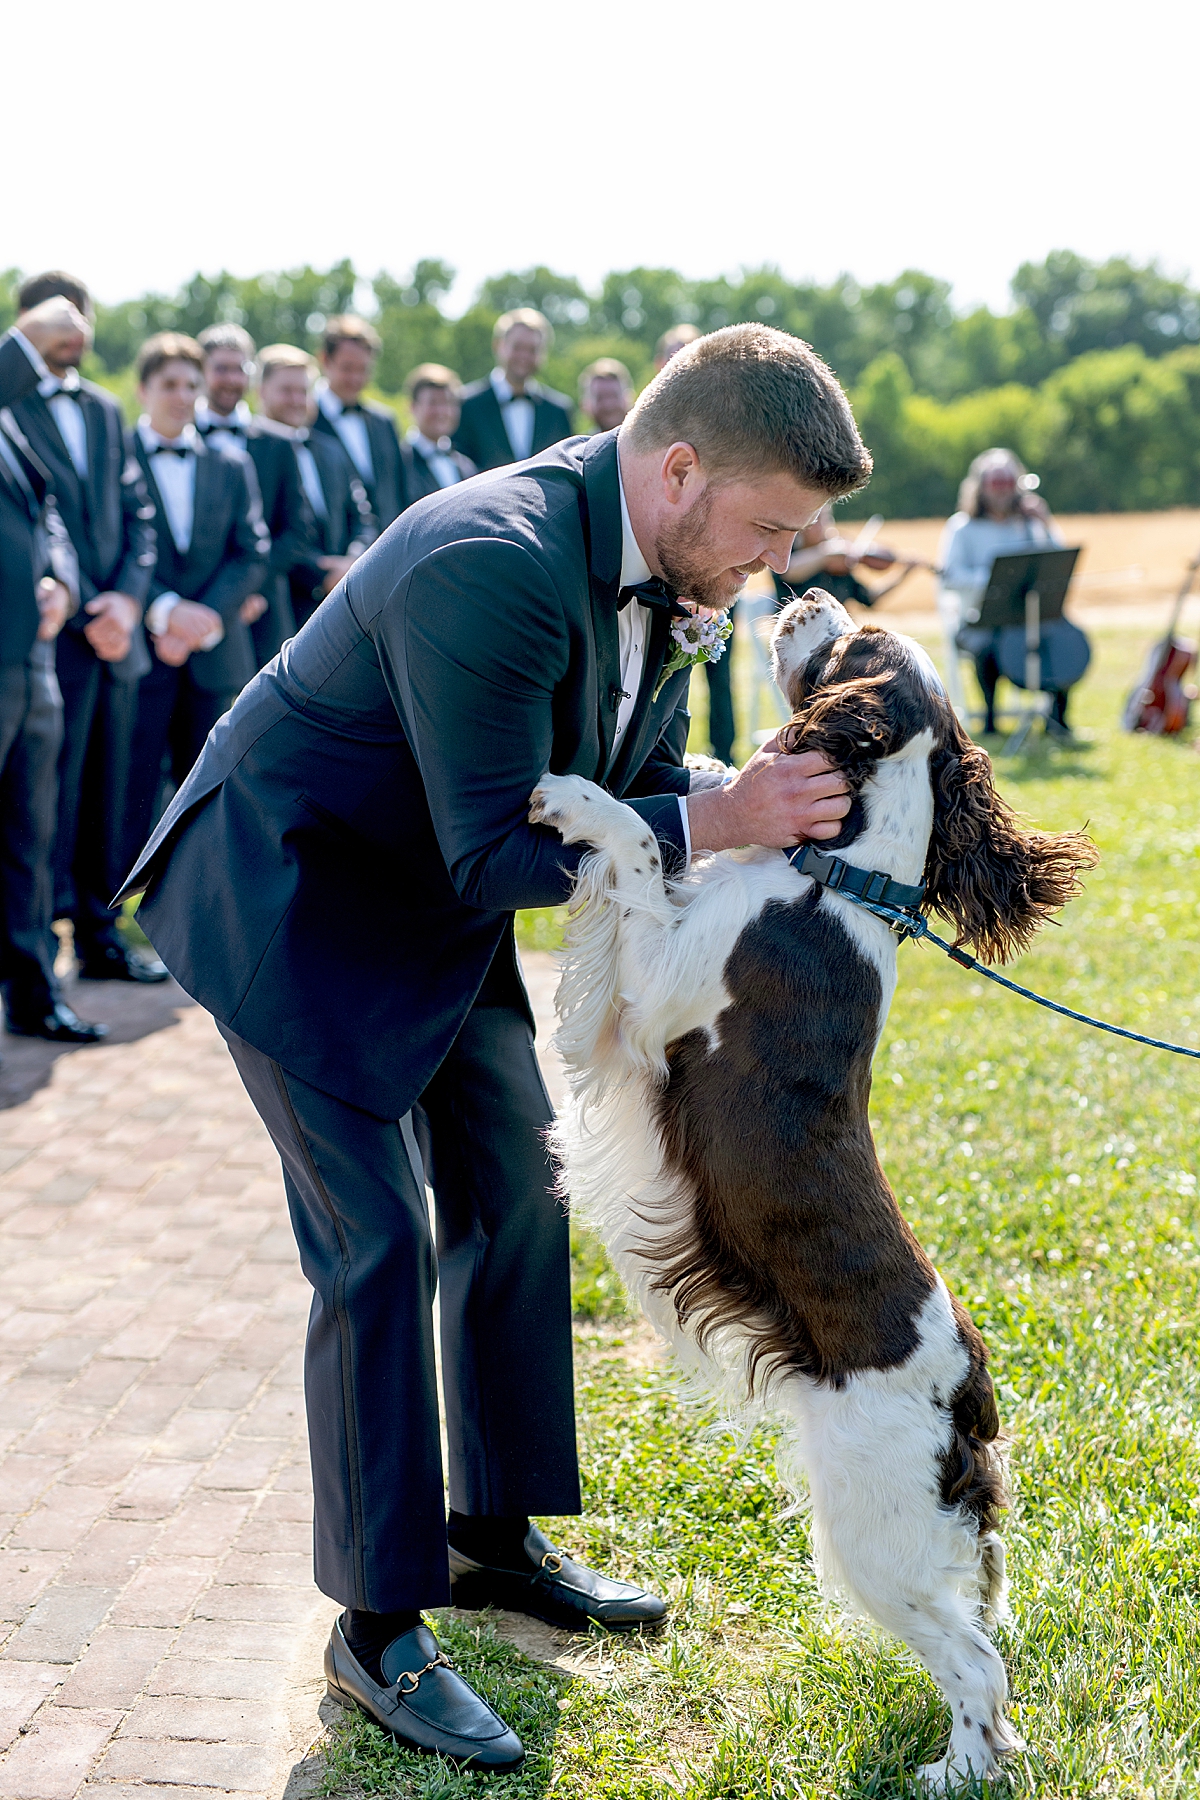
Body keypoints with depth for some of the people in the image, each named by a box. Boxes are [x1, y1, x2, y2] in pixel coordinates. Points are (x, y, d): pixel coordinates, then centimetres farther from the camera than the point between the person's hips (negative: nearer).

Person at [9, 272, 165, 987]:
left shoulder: (106, 410, 17)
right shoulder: (8, 407, -5)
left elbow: (138, 512, 14)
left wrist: (128, 598, -3)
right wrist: (82, 614, -11)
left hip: (115, 635, 6)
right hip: (51, 636, -6)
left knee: (106, 800, 10)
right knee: (50, 802, -5)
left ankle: (102, 939, 17)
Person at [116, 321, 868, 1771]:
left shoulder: (655, 561, -6)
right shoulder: (490, 565, -34)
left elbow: (634, 776, 3)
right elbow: (496, 857, -31)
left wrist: (766, 800, -15)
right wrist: (711, 821, -33)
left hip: (435, 903, 9)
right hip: (291, 902, -9)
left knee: (514, 1195, 13)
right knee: (379, 1247, -9)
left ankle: (493, 1537, 29)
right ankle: (377, 1630, 5)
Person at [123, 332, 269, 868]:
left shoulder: (230, 468, 16)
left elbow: (251, 555, 8)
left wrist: (202, 622, -7)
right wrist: (164, 611, -18)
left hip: (214, 657, 4)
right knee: (130, 797, -5)